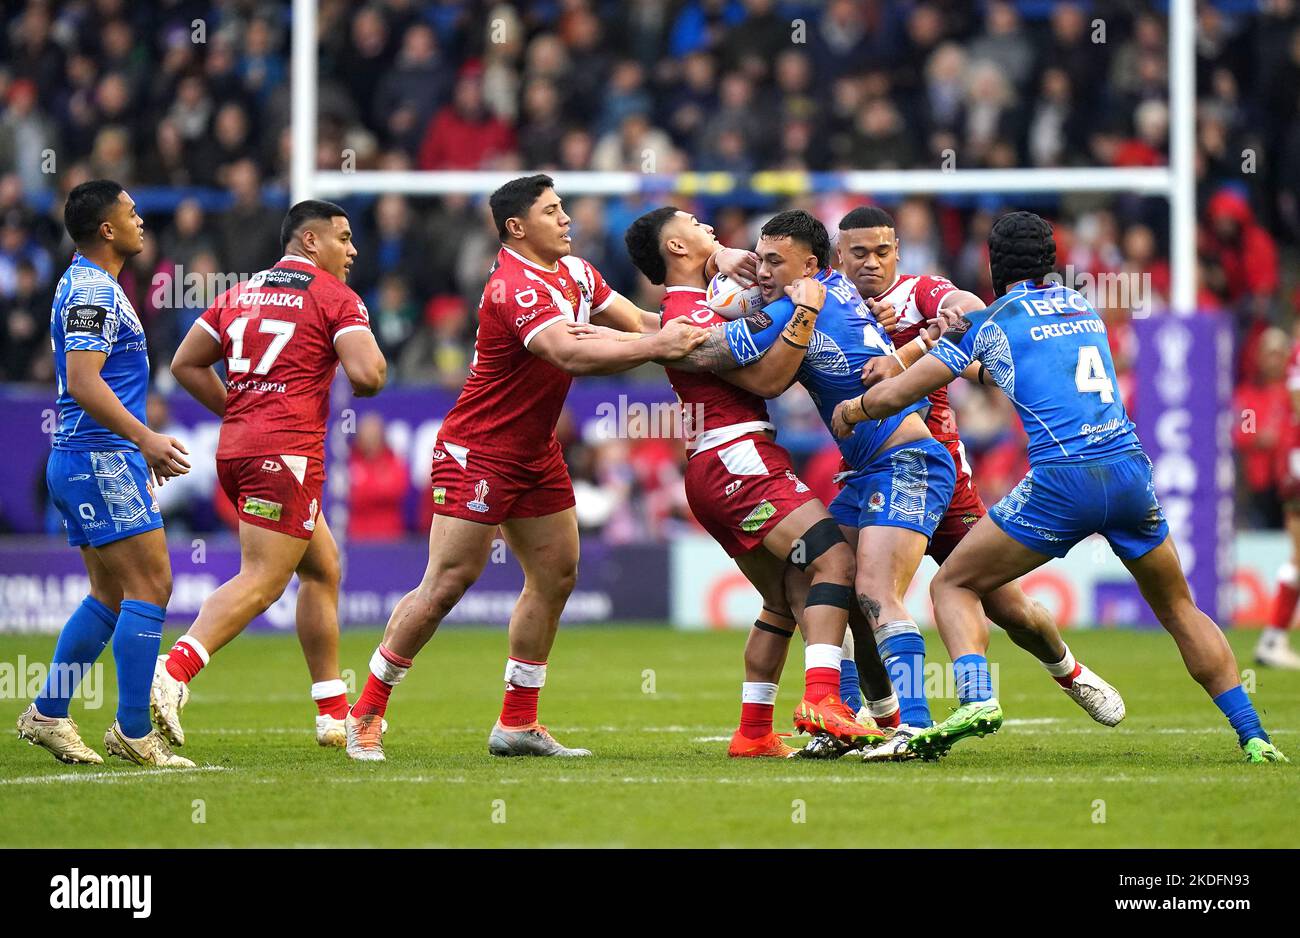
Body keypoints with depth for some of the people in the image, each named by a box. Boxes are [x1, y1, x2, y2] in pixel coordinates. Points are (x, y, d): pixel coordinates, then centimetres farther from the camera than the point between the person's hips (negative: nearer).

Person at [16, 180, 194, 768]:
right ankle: (133, 731, -11)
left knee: (109, 596, 14)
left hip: (79, 461, 11)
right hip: (102, 460, -11)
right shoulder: (93, 291, -15)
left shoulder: (87, 286, 18)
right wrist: (145, 438, -30)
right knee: (151, 585, -11)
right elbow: (84, 383, -24)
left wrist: (142, 447, 31)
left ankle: (47, 714, 15)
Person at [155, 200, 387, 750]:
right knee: (261, 581, -13)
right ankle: (174, 672, -30)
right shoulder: (335, 296, -2)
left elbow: (185, 364, 17)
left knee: (323, 569, 19)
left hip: (236, 448, 8)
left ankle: (334, 713, 21)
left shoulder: (240, 293, 18)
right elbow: (367, 375, -14)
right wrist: (374, 361, 9)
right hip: (288, 453, -8)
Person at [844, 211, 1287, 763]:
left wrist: (851, 409, 26)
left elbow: (895, 395, 8)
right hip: (1132, 470, 4)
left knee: (953, 585, 10)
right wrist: (975, 369, 46)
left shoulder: (986, 323, 7)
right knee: (1178, 609, 20)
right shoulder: (1082, 307, 21)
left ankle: (976, 699, -14)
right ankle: (1252, 735, 11)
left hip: (1061, 484, -4)